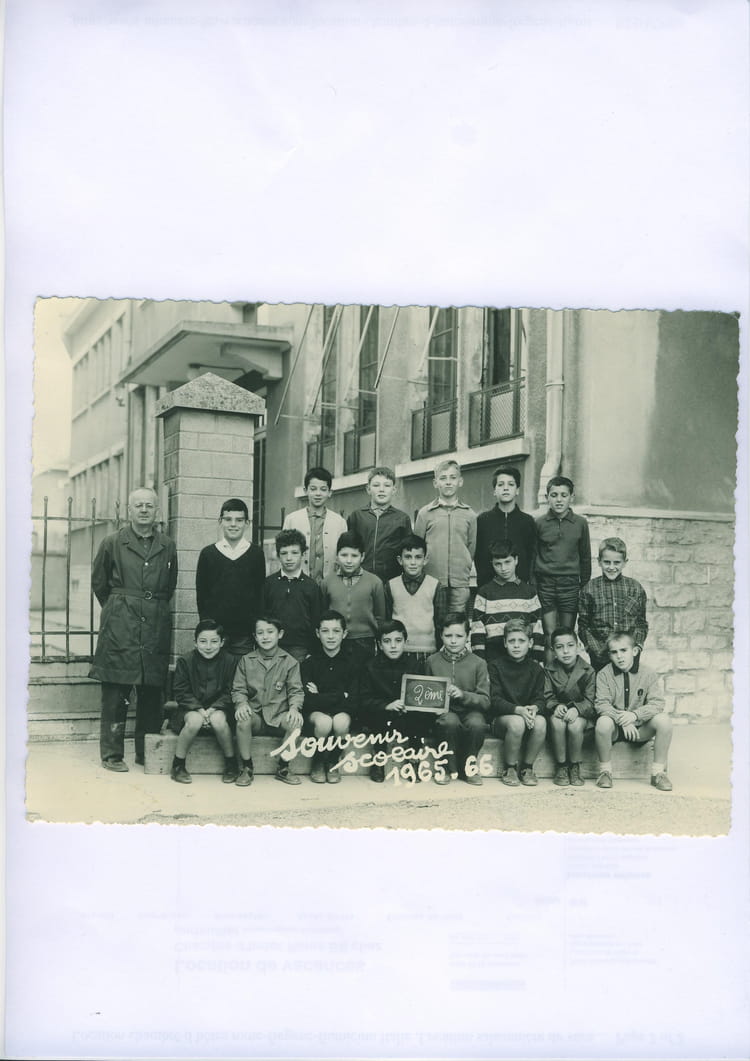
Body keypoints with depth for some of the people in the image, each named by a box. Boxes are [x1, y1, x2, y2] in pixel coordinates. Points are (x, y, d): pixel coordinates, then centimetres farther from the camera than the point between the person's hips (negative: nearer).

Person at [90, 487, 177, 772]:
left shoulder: (167, 546, 9)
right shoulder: (112, 543, 2)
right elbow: (98, 583, 11)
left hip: (156, 627, 3)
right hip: (119, 628, -3)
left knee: (152, 692, 6)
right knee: (115, 694, -1)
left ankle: (146, 753, 17)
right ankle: (112, 754, 8)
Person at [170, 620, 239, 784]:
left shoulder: (230, 661, -2)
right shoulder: (185, 661, -2)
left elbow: (230, 693, -2)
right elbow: (180, 692, -3)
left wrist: (213, 709, -17)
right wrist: (199, 709, -17)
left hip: (218, 708, 0)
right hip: (191, 708, 0)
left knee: (218, 720, -33)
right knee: (194, 721, -34)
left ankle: (231, 763, -11)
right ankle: (178, 765, -14)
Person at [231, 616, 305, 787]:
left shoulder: (289, 662, 5)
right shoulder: (246, 661, 8)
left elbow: (296, 690, 2)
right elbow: (238, 689, 6)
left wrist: (294, 707, -18)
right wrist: (241, 703, -16)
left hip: (279, 714, 0)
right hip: (255, 713, 0)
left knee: (295, 723, -32)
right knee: (243, 721, -33)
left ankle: (283, 768, -9)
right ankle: (246, 768, -12)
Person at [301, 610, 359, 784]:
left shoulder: (352, 660, -5)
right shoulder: (309, 661, -6)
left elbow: (353, 700, -9)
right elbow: (308, 701, -14)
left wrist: (321, 697, -12)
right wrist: (341, 696, -14)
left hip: (342, 712, 1)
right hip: (314, 713, -1)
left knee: (341, 721, -33)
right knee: (324, 722, -33)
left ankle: (333, 762, -4)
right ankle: (317, 763, -5)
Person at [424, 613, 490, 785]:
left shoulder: (478, 663, 1)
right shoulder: (432, 661, 6)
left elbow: (485, 701, -3)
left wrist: (463, 695, -20)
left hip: (470, 711, 0)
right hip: (443, 712, 0)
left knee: (477, 723, -35)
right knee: (450, 721, -35)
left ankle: (468, 768, -7)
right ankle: (450, 768, -11)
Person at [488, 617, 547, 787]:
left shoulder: (536, 669, 8)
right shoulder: (496, 666, -1)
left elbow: (540, 699, 3)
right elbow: (494, 700, -9)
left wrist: (534, 708, -23)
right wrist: (518, 710, -26)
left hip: (528, 715, 3)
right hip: (501, 718, -3)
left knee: (540, 722, -31)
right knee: (517, 722, -36)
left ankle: (527, 767, -10)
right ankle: (509, 769, -13)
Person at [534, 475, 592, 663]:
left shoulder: (580, 523, 4)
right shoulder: (539, 523, 2)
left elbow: (585, 557, 11)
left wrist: (585, 585, 10)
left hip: (570, 585, 1)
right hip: (545, 584, -1)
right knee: (550, 638, -3)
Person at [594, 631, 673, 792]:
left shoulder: (649, 674, -2)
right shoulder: (604, 675, -4)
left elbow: (657, 703, -12)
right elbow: (601, 704, -13)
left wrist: (634, 715, -29)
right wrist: (621, 720, -30)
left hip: (640, 728, 1)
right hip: (616, 728, -1)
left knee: (664, 720, -26)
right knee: (603, 722, -35)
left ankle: (658, 772, -12)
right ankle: (605, 771, -13)